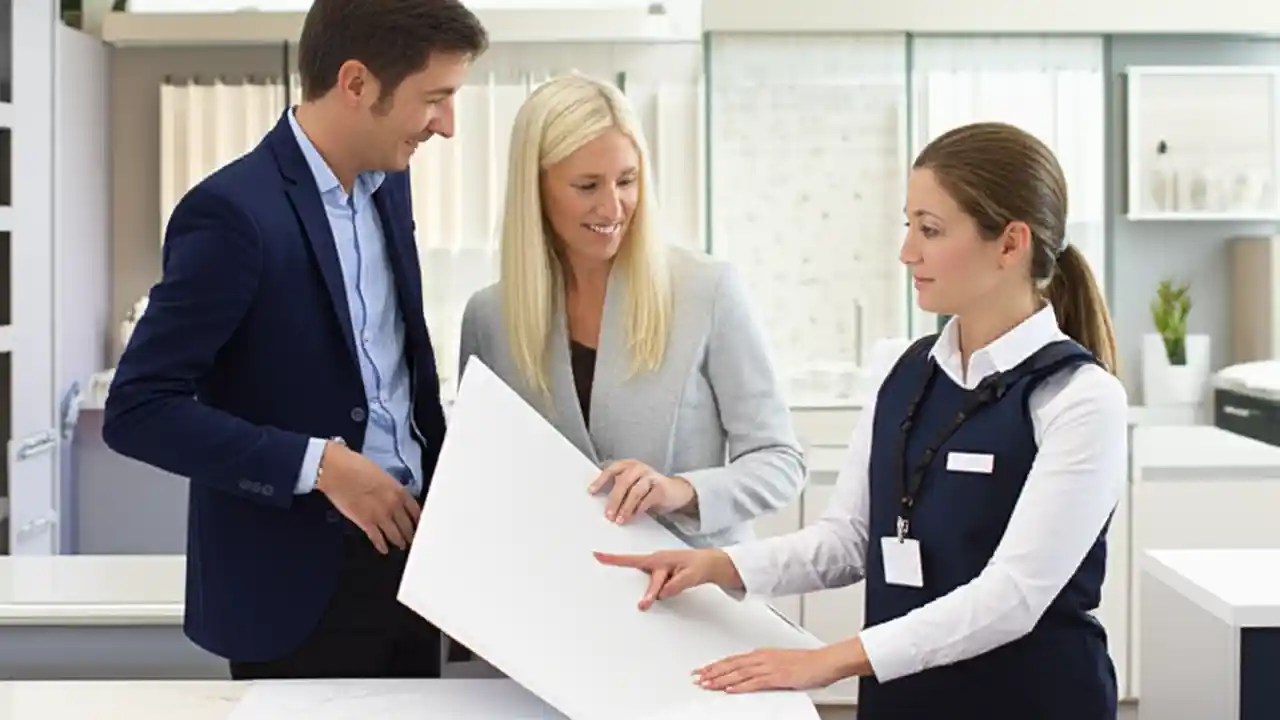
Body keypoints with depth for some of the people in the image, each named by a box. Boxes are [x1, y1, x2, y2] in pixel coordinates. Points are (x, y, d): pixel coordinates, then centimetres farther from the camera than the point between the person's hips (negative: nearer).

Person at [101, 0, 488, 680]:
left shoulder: (386, 183, 6)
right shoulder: (234, 211, -18)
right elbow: (138, 410, -19)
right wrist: (319, 463, -22)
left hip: (406, 554, 7)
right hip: (298, 589, -7)